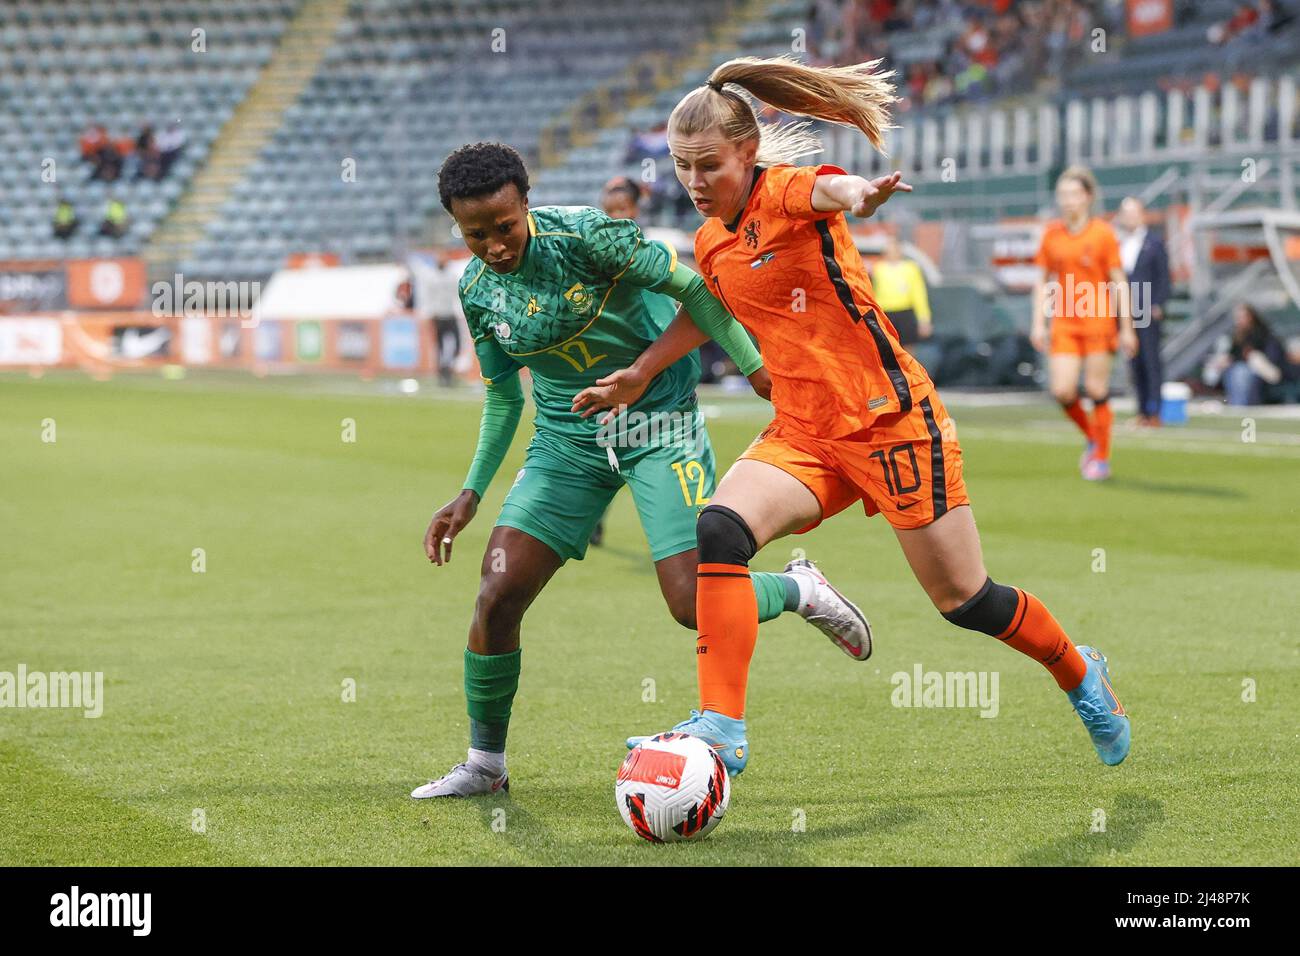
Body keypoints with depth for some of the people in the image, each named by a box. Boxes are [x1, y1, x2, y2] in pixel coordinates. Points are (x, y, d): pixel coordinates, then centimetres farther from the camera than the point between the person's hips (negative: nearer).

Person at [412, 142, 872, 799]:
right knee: (497, 593, -9)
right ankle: (484, 764, 9)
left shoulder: (584, 235, -19)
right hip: (568, 441, 5)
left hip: (659, 426, -5)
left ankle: (800, 590, 17)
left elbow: (690, 288, -11)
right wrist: (472, 492, 9)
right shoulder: (477, 288, 0)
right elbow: (502, 395, 13)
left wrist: (754, 365, -13)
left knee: (694, 605, -16)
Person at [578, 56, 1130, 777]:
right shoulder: (711, 243, 9)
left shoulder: (784, 190, -13)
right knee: (719, 528, -23)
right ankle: (721, 728, -24)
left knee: (964, 600, 3)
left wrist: (855, 194, -61)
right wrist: (635, 377, 29)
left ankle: (1079, 672, 32)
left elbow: (826, 187, -38)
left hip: (888, 417, -6)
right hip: (802, 432, 6)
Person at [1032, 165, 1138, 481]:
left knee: (1097, 390, -3)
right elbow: (1042, 280, 12)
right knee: (1062, 391, -8)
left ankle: (1101, 458, 12)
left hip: (1098, 322, -3)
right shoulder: (1051, 234, 6)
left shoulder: (1103, 233, -4)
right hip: (1064, 325, 3)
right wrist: (1038, 323, 5)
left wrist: (1126, 328, -4)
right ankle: (1091, 437, 19)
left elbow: (1119, 283, -2)